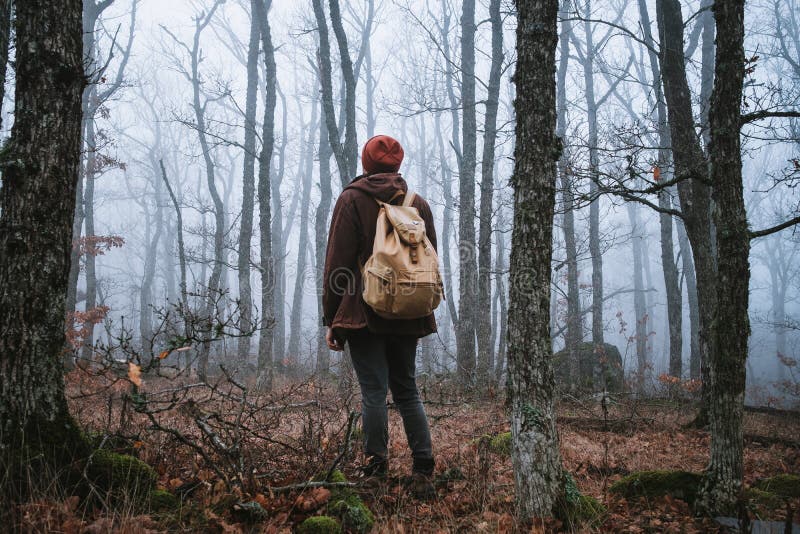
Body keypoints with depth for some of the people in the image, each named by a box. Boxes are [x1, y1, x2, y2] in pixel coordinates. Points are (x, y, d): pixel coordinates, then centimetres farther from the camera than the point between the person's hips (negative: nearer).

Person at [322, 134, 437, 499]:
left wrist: (330, 319, -2)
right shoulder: (419, 203, 11)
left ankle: (376, 473, 0)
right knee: (407, 390, 11)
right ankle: (423, 472, 7)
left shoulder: (352, 199, -1)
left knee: (374, 391, -2)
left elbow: (337, 261, -5)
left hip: (364, 313, -4)